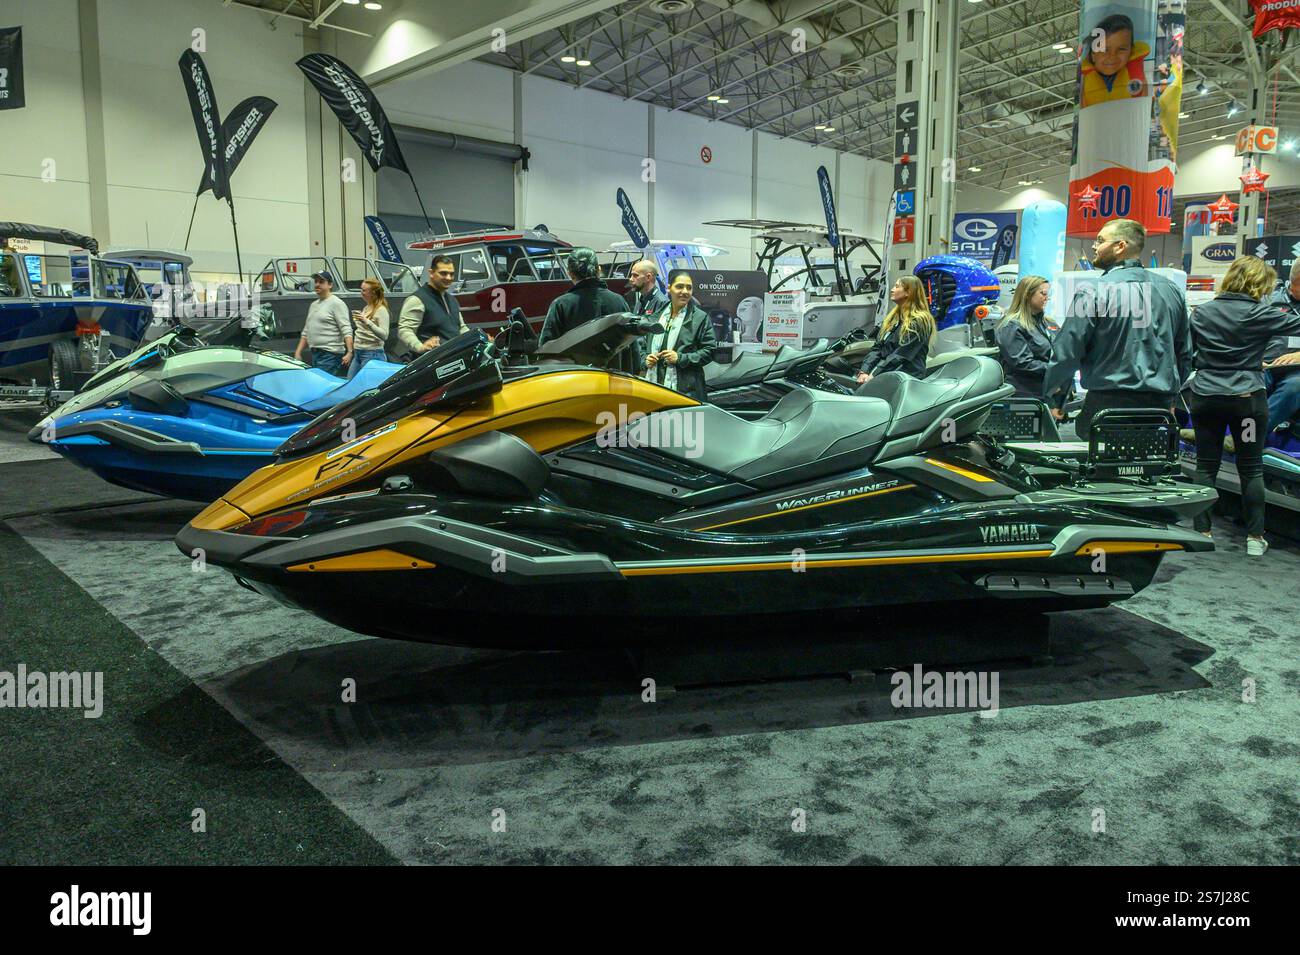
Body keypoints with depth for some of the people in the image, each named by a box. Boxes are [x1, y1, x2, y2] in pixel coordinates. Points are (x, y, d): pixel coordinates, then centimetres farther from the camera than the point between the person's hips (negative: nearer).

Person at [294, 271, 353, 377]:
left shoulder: (336, 303, -6)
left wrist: (349, 352, -24)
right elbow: (306, 332, 26)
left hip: (330, 354, -9)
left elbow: (347, 330, -14)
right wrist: (298, 352, 18)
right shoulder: (314, 305, 21)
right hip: (314, 354, 9)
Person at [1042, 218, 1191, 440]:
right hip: (1160, 406, 6)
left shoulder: (1093, 290, -7)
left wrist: (1052, 396, 5)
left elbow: (1067, 351, -8)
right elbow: (1185, 353, 18)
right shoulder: (1171, 290, 12)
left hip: (1109, 402, -5)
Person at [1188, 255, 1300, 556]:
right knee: (1251, 468, 6)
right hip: (1246, 398, -3)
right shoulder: (1259, 314, -9)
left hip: (1205, 397, 3)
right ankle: (1255, 537, 10)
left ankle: (1202, 532, 9)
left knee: (1206, 466, 8)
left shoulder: (1201, 313, 4)